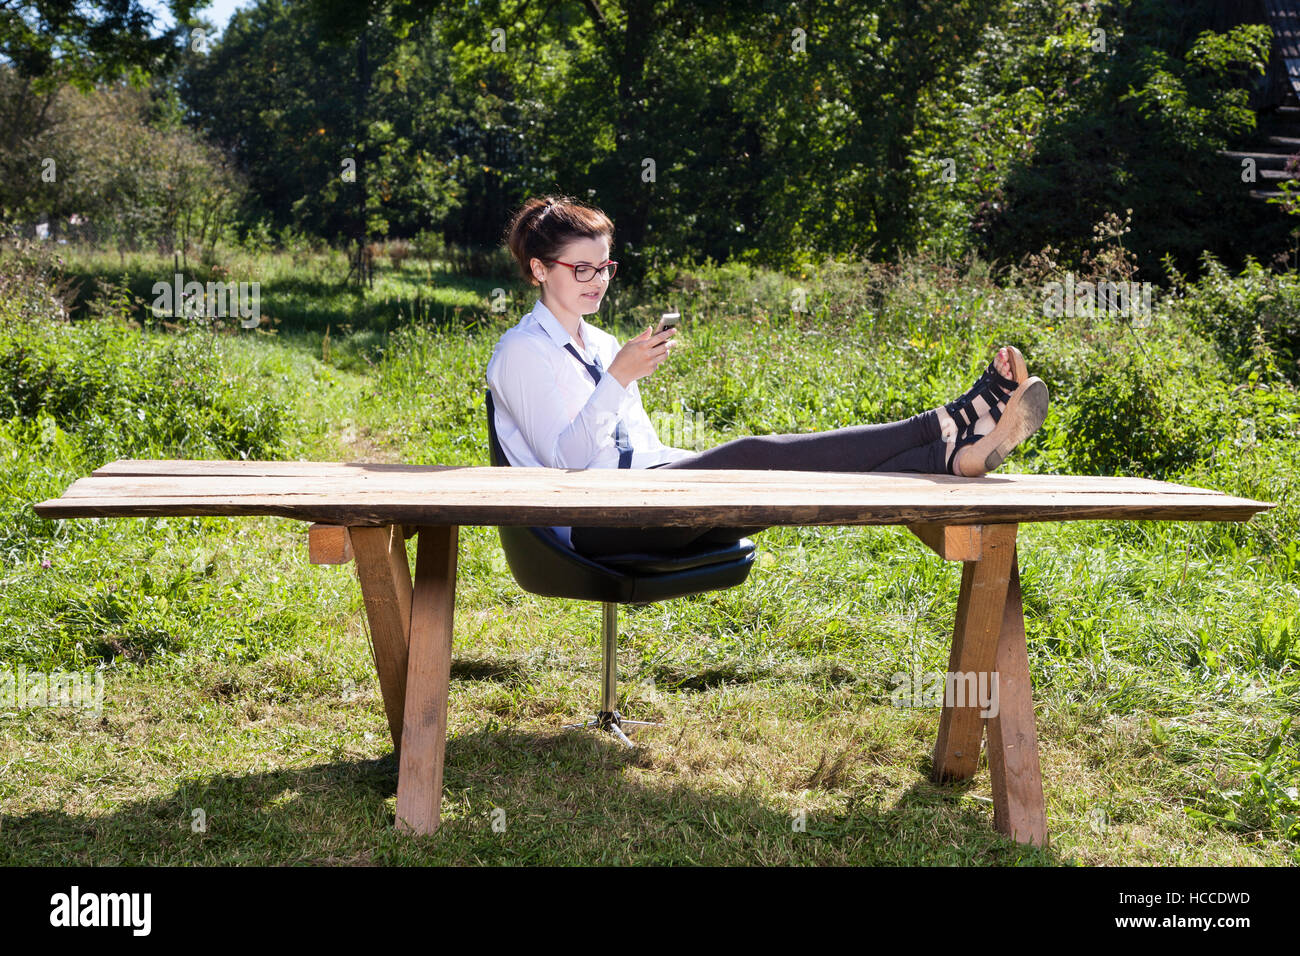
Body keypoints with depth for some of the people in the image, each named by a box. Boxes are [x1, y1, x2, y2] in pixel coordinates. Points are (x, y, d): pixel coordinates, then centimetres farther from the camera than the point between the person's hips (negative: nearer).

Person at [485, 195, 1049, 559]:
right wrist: (618, 378, -22)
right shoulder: (521, 352, -1)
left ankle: (959, 455, -38)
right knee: (755, 454, -28)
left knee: (791, 477, -20)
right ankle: (950, 423, -33)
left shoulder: (602, 346, 24)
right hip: (592, 523, -7)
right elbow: (564, 457, -13)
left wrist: (723, 467, 9)